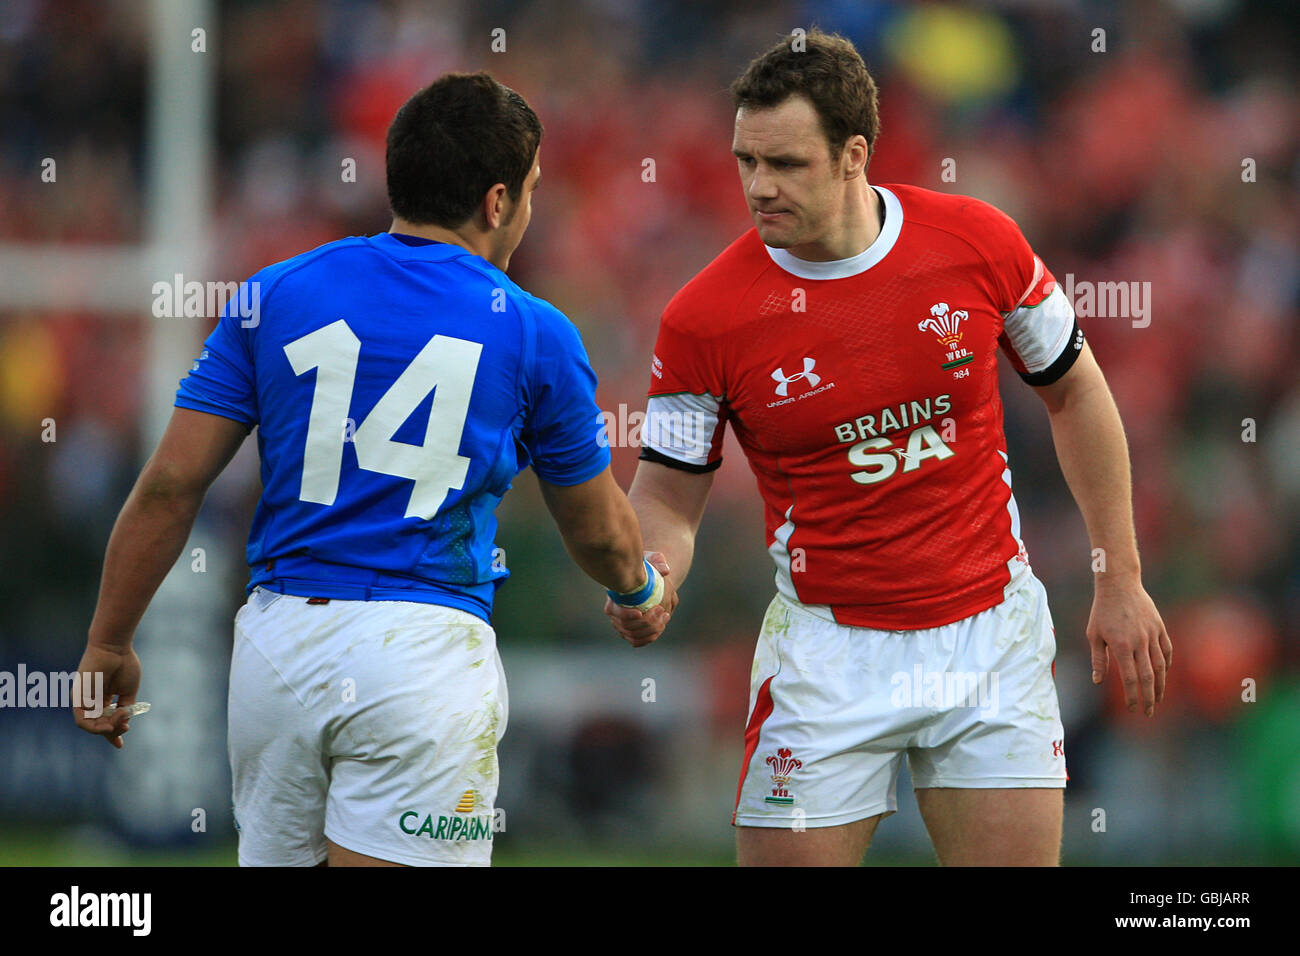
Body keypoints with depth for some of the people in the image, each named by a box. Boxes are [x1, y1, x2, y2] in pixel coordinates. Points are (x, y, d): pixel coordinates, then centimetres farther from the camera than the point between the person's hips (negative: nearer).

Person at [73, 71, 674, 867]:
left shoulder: (277, 295, 6)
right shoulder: (533, 334, 1)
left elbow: (171, 484, 2)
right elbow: (600, 533, 15)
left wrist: (109, 645, 11)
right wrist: (645, 588, 38)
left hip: (278, 645, 3)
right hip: (422, 649, -3)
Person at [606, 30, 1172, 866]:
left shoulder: (979, 242, -8)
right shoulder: (705, 318, -12)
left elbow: (1074, 392, 7)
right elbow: (669, 491, -2)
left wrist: (1122, 583, 8)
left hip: (991, 635, 1)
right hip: (828, 649, -1)